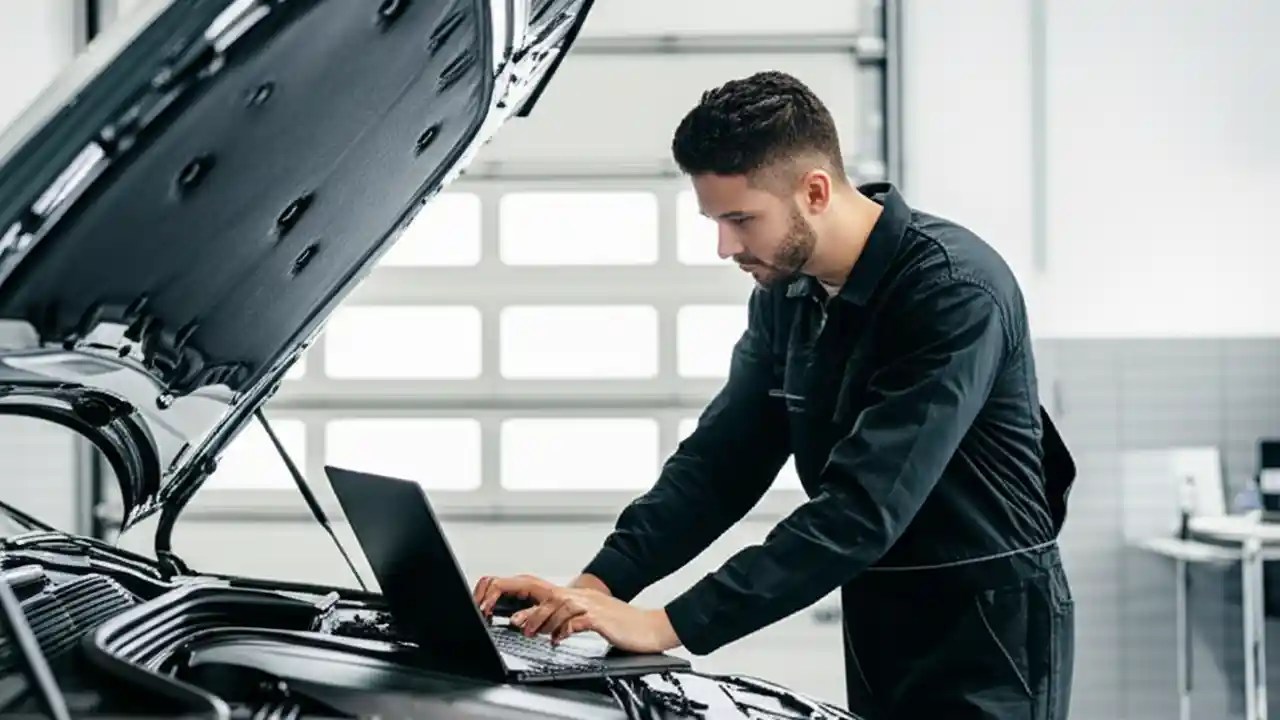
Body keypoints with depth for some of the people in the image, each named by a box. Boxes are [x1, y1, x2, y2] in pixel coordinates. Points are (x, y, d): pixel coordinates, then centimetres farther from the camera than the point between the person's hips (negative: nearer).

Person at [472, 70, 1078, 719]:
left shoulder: (957, 291, -23)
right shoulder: (784, 295, 2)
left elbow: (863, 508, -30)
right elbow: (720, 459, 4)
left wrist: (673, 625, -32)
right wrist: (596, 585, -11)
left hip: (988, 626, -7)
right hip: (878, 625, 7)